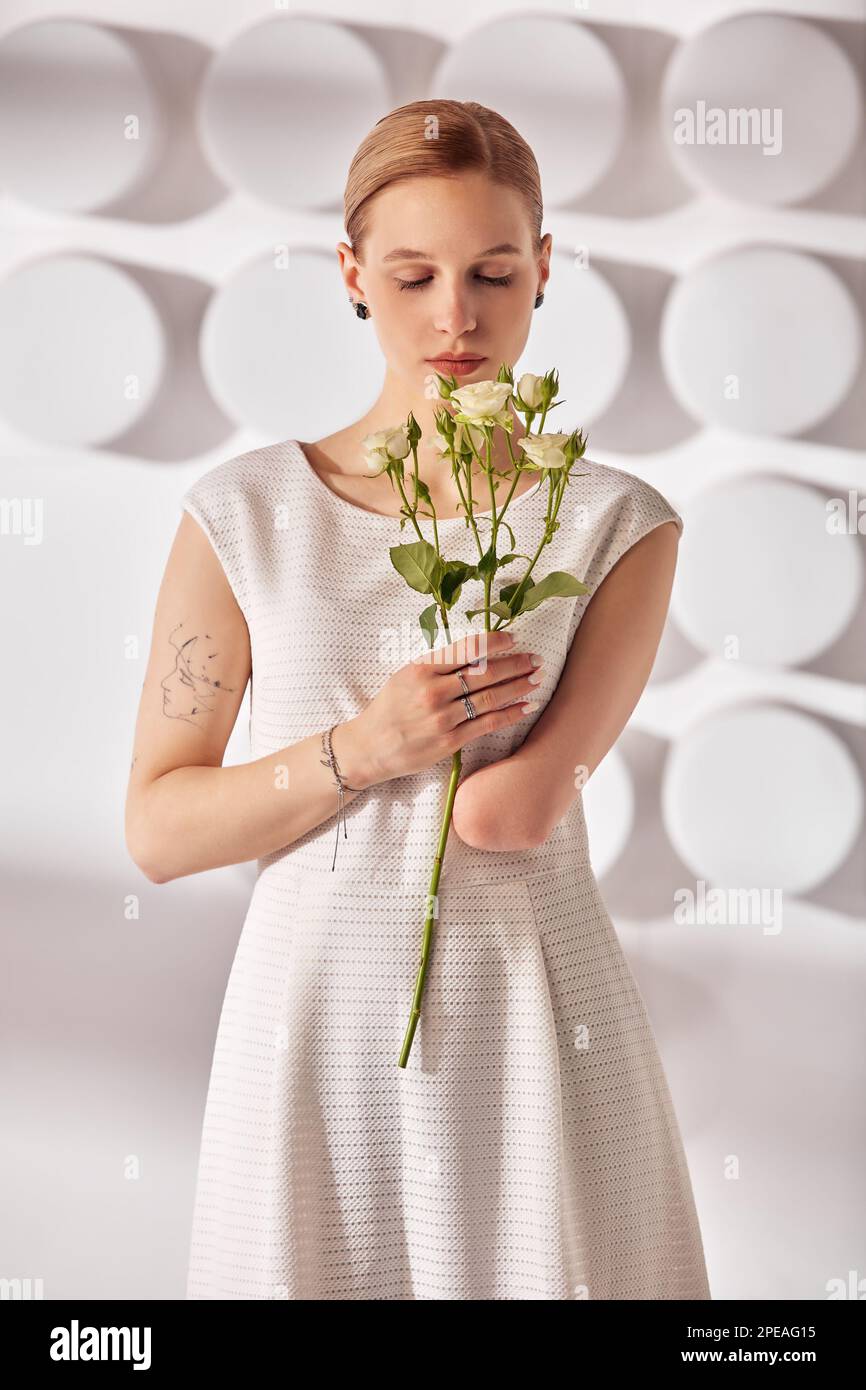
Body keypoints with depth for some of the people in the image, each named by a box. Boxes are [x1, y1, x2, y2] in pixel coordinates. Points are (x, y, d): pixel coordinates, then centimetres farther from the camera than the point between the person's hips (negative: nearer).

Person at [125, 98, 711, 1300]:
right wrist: (357, 751, -15)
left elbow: (513, 811, -15)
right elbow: (156, 831, -2)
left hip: (539, 1026, 0)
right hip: (319, 1028, 1)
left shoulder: (619, 524, -4)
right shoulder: (246, 513, -1)